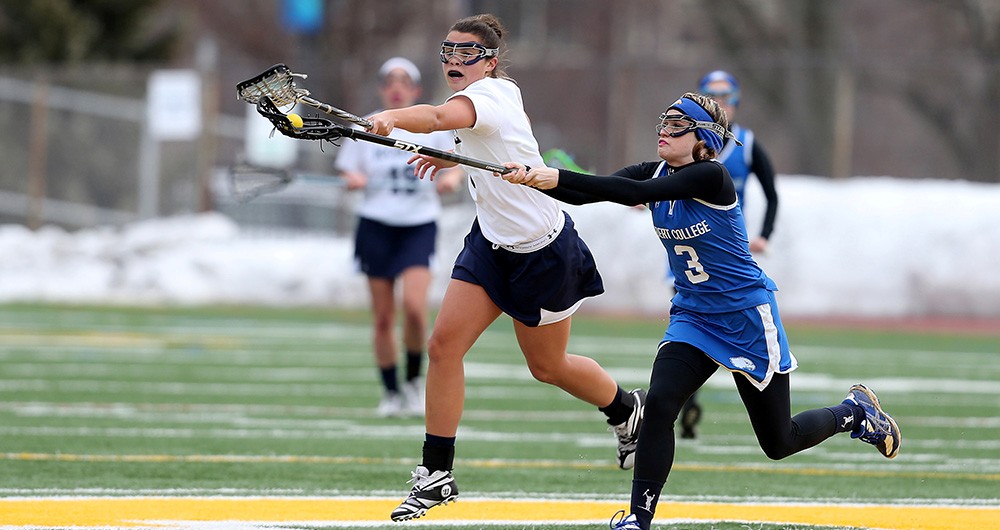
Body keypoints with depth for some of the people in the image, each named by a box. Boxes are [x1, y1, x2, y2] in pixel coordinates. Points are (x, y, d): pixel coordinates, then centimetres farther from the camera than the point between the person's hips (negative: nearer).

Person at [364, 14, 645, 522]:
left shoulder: (488, 94, -25)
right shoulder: (501, 91, 1)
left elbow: (439, 117, -49)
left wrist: (392, 118, -67)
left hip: (542, 252, -8)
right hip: (492, 244, 8)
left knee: (547, 366, 11)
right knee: (443, 345, -7)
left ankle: (626, 409, 42)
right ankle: (436, 474, -2)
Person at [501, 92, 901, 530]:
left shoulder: (710, 176, -24)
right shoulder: (654, 173, -3)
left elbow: (635, 193, -35)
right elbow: (584, 194, -14)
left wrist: (560, 177, -42)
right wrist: (536, 180, -34)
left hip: (747, 319, -5)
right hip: (693, 317, 5)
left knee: (778, 443, 6)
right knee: (659, 404, -20)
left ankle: (855, 411, 34)